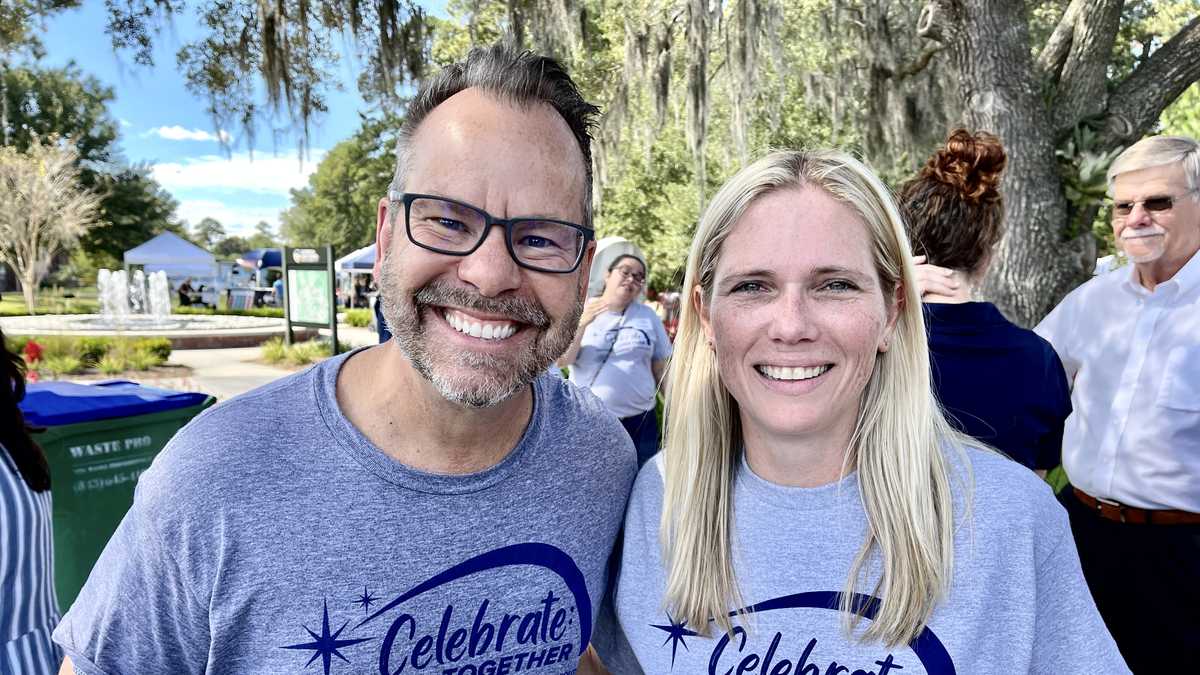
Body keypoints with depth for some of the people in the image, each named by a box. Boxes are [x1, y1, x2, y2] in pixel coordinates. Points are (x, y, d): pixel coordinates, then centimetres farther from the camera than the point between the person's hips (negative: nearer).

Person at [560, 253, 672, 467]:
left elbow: (661, 369, 10)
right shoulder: (580, 312, 1)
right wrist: (581, 324, -22)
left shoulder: (649, 317, 5)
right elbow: (562, 361, -8)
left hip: (638, 423, 1)